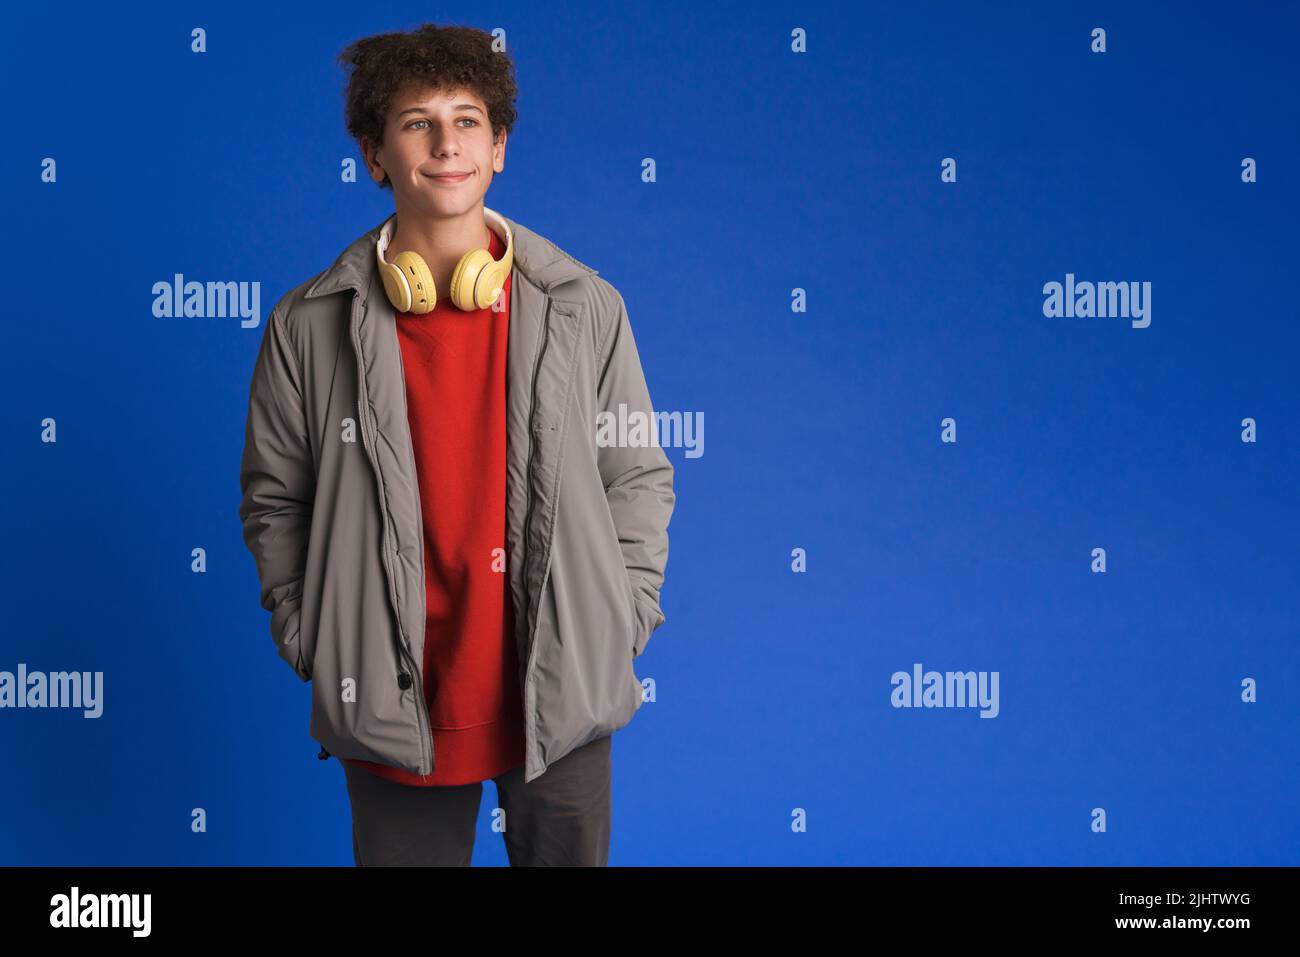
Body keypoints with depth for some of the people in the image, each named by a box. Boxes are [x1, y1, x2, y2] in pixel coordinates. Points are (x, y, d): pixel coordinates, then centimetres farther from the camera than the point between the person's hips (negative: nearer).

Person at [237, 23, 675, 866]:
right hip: (392, 710, 0)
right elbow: (274, 502, 6)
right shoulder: (308, 328, -2)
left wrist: (620, 628, -2)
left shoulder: (585, 308, -1)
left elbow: (640, 479, 5)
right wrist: (313, 646, -1)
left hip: (561, 699, 0)